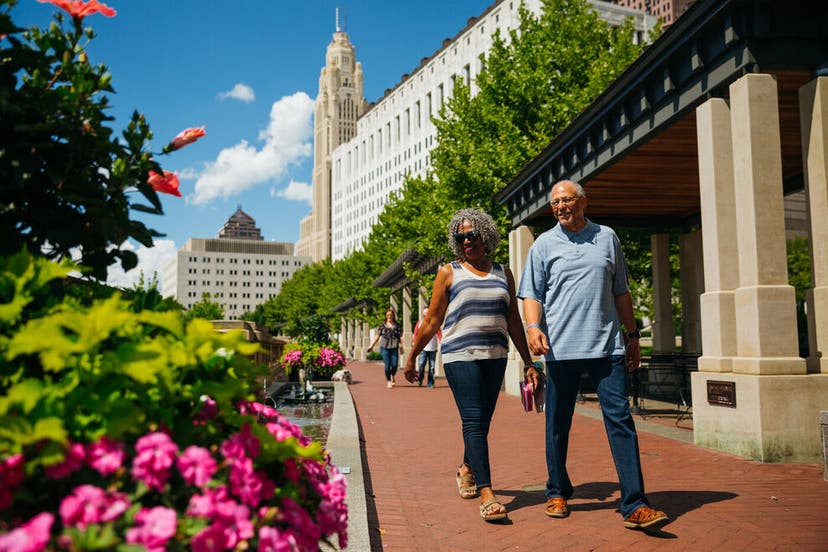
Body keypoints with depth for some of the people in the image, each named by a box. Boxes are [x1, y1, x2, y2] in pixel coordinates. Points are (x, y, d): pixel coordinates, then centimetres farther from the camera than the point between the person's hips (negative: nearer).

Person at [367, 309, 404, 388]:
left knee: (394, 365, -6)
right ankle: (388, 381, 10)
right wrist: (371, 346, 7)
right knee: (387, 365, -4)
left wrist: (401, 346, -2)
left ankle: (393, 376, 25)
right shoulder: (382, 325, 7)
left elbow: (400, 337, 7)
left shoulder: (397, 326, 8)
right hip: (384, 347, 0)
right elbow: (377, 336, 10)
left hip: (394, 348, 0)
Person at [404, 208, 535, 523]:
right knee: (474, 421, -13)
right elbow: (432, 321, 7)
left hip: (495, 356, 4)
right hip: (460, 355, -4)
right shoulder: (449, 273, 5)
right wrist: (411, 358, 8)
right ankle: (487, 495, -15)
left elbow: (513, 322, 17)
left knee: (482, 421, 11)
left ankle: (467, 469, 36)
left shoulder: (502, 273, 14)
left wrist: (528, 361, 15)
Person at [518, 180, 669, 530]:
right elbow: (531, 294, 3)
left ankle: (634, 505, -4)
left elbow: (621, 292, 18)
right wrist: (533, 326, -15)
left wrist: (632, 334, 16)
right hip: (560, 346, 0)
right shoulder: (544, 244, 8)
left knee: (620, 419, -6)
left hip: (606, 344, 1)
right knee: (557, 425, 7)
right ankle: (557, 493, 24)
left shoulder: (607, 238, 13)